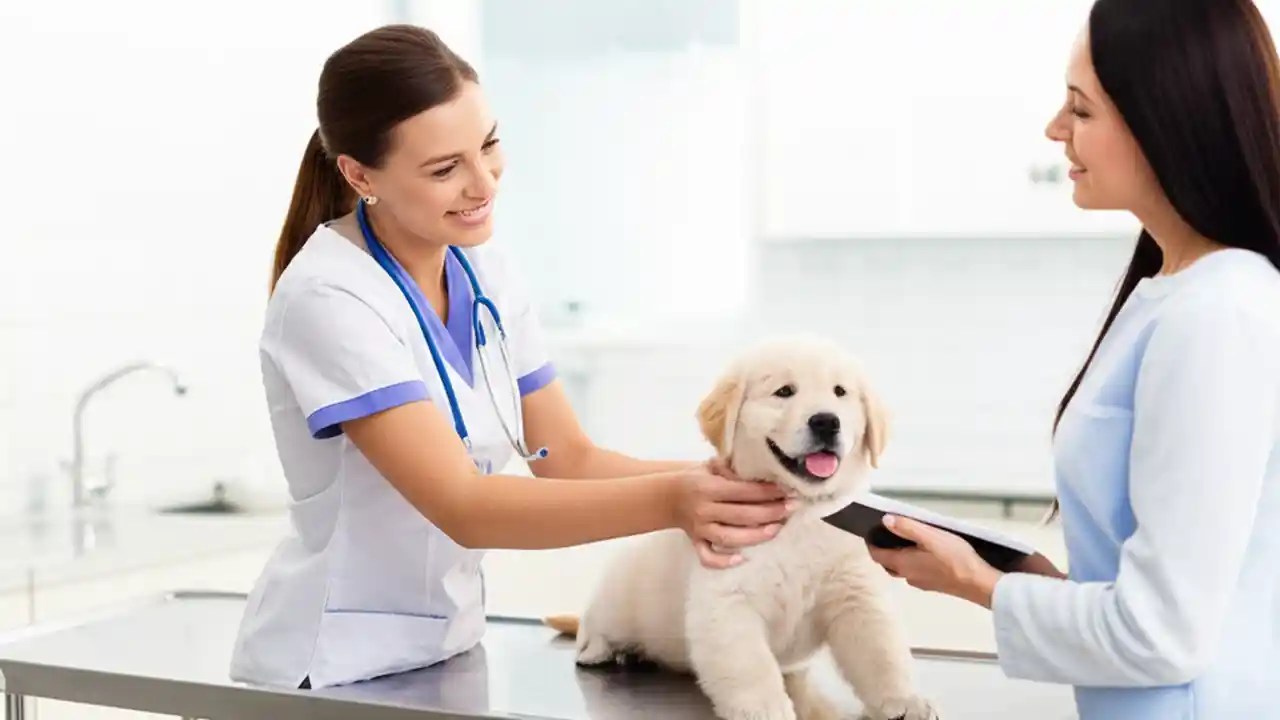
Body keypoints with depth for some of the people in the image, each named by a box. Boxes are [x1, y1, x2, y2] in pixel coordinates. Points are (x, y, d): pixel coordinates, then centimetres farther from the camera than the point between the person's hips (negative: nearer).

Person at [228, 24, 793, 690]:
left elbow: (567, 460, -2)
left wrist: (714, 482, -18)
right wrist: (667, 501, -38)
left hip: (448, 648, 6)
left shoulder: (486, 272, -1)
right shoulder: (328, 299, -23)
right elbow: (463, 506, -29)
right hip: (333, 668, -6)